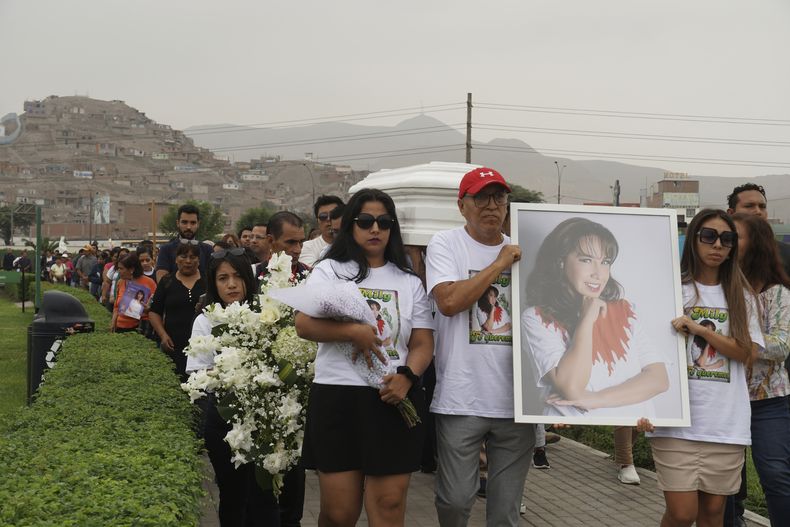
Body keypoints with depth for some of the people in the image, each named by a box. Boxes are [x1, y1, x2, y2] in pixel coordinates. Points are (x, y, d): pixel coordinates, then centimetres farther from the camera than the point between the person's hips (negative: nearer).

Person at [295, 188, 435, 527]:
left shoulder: (409, 282, 12)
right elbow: (304, 325, -7)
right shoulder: (329, 270, 6)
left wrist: (406, 376, -12)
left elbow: (423, 344, 7)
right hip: (337, 398, -1)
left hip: (393, 399, 2)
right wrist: (353, 332, -18)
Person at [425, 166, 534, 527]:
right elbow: (448, 301, -16)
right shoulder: (445, 244, 0)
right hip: (461, 400, -3)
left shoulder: (523, 252, 12)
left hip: (516, 401, 4)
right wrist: (500, 263, -10)